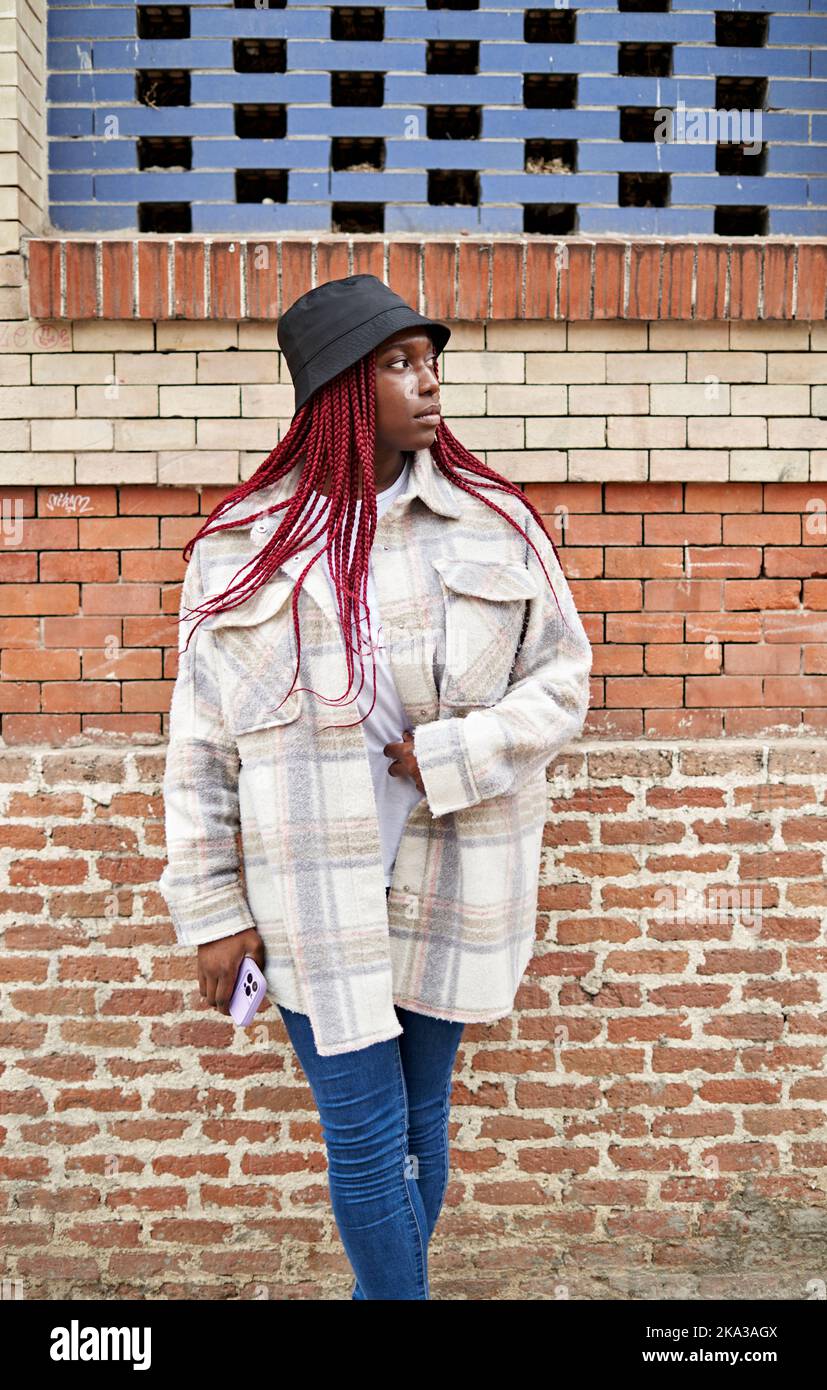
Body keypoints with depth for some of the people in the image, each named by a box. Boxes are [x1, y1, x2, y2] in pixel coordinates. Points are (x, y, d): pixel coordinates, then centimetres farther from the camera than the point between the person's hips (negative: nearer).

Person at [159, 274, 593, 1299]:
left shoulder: (495, 524, -2)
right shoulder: (244, 547, -5)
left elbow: (563, 677, 4)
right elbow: (200, 745, -1)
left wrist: (457, 754, -13)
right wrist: (212, 909, -1)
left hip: (450, 886, 2)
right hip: (314, 897, -2)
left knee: (421, 1120, 17)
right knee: (365, 1136, 7)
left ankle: (383, 1285, 42)